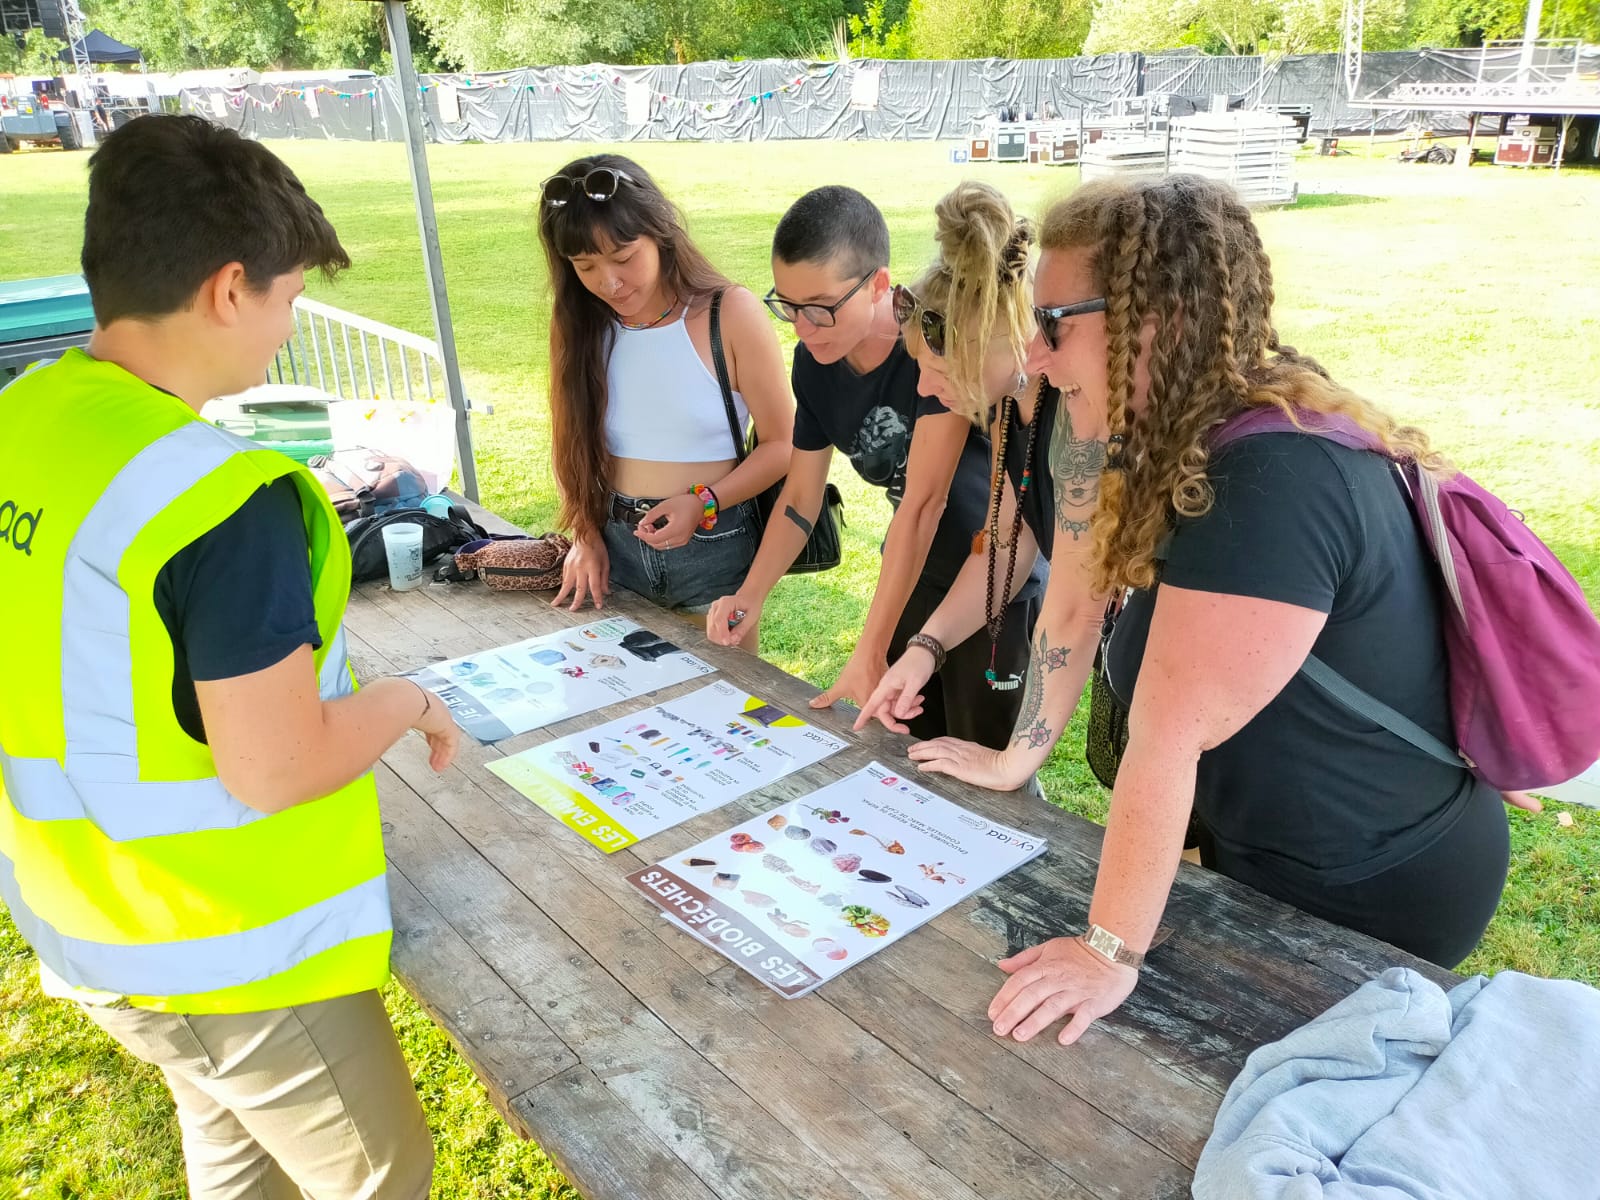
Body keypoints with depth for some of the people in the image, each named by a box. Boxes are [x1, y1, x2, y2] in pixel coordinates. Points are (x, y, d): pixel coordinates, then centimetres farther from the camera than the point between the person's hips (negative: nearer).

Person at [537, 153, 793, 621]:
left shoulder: (731, 314, -13)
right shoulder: (577, 323, -1)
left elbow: (781, 444, -9)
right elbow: (574, 443, 9)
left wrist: (702, 503, -20)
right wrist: (586, 534, -2)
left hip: (715, 548, -3)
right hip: (616, 545, 3)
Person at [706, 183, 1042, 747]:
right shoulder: (814, 362, -5)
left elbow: (923, 501, -28)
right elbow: (801, 497, 4)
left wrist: (869, 653, -26)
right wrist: (748, 599, -10)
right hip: (914, 575, 6)